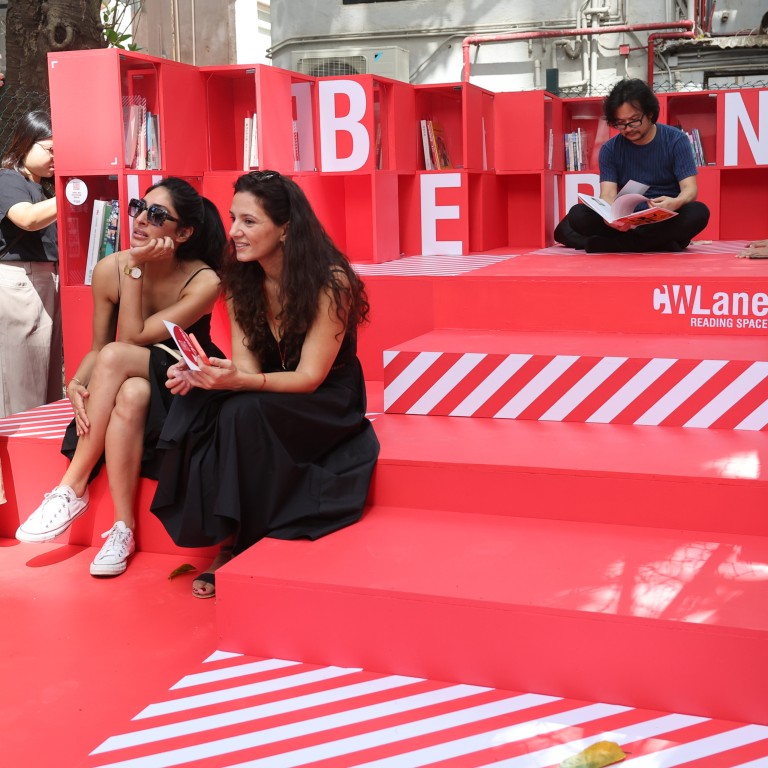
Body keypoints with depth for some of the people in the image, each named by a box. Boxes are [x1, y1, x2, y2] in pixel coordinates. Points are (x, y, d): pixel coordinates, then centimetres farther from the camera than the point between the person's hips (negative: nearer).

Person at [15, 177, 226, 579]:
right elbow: (96, 349, 0)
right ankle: (122, 528, -28)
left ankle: (72, 489, -25)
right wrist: (77, 383, -21)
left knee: (116, 357, -34)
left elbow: (131, 340, -23)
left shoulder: (203, 282, -19)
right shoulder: (109, 269, -8)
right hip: (130, 382, 3)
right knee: (130, 395, -36)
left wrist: (134, 268, -24)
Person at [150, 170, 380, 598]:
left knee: (243, 413, -33)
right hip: (269, 394, 5)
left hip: (327, 403, -5)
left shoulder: (329, 282, -20)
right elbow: (246, 363, -5)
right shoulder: (242, 280, -2)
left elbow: (310, 377, -21)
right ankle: (217, 537, -14)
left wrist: (239, 382, -37)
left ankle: (240, 548, -16)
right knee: (193, 406, -25)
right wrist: (203, 373, -28)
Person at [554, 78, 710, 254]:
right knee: (579, 214, -23)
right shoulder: (610, 149, 4)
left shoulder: (676, 140, 0)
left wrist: (676, 203, -34)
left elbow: (690, 188, -7)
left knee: (698, 212, -34)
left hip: (667, 222, -1)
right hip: (626, 223, 1)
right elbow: (608, 194, -7)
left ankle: (608, 243, -29)